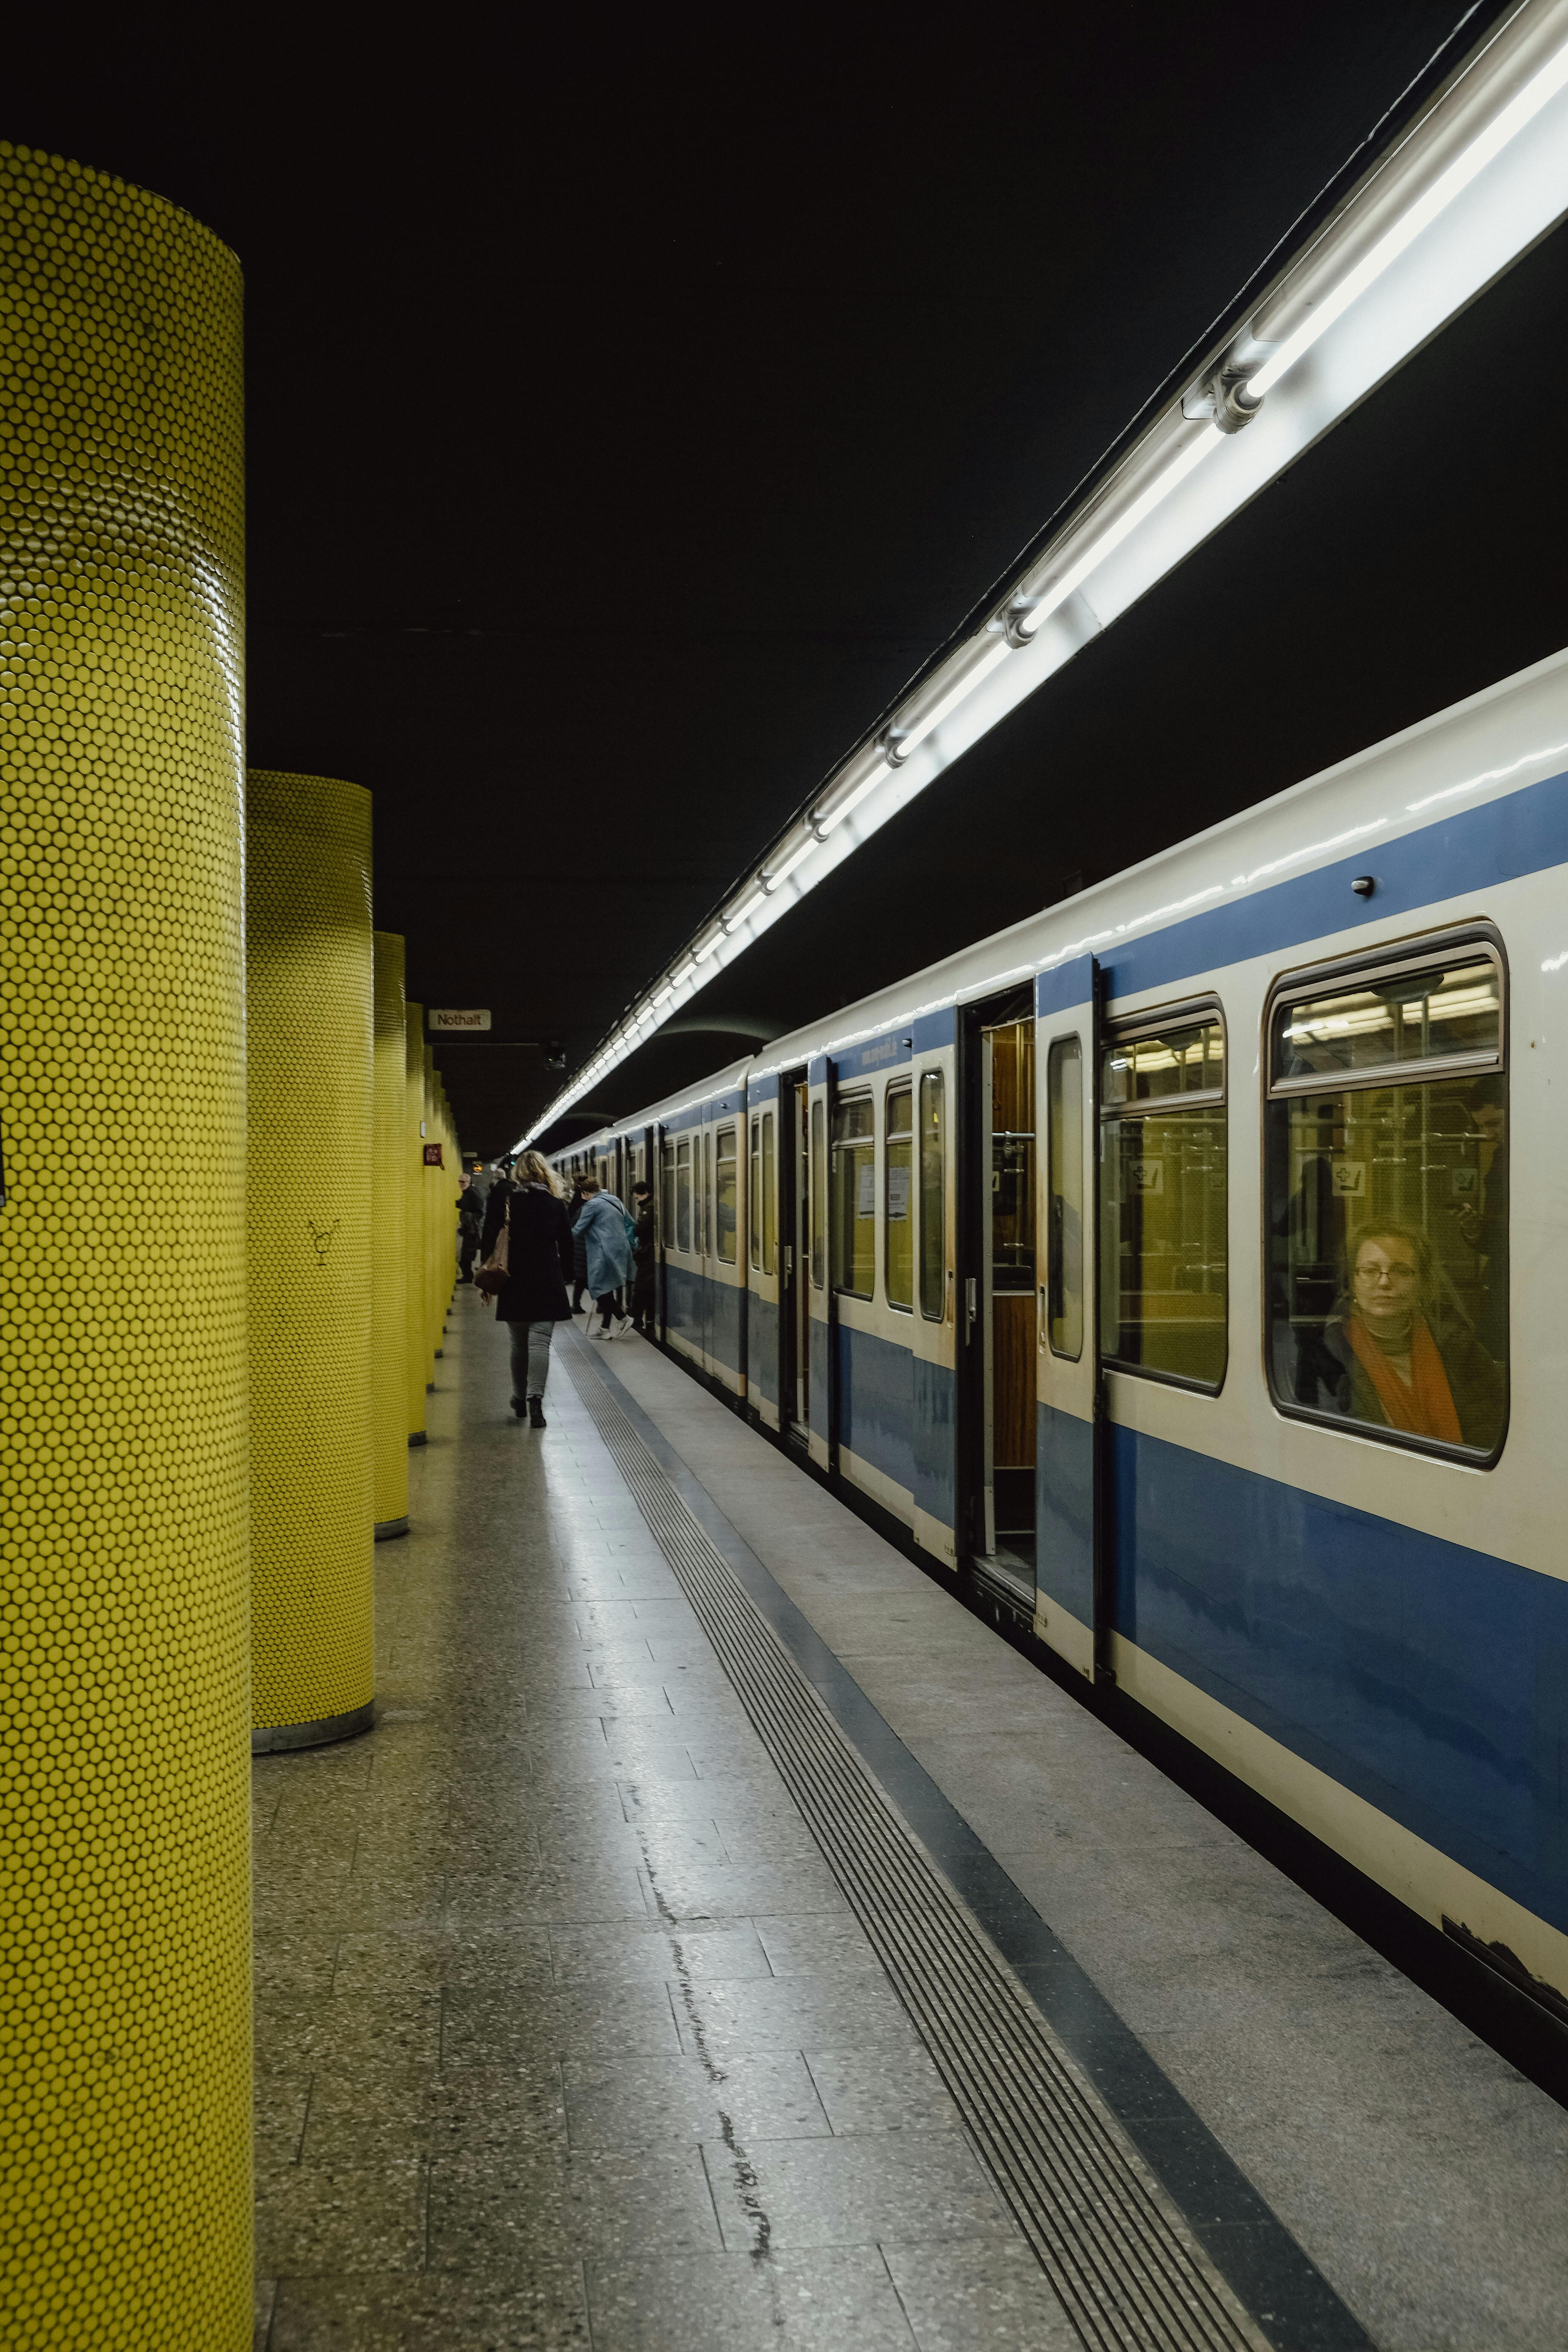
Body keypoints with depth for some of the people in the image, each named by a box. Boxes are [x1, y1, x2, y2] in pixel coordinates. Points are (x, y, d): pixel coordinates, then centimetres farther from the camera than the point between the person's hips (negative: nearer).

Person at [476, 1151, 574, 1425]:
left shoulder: (503, 1198, -2)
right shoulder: (556, 1204, 1)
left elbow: (491, 1237, -4)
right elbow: (567, 1246, 5)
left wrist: (486, 1272, 3)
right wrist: (562, 1276, 16)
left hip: (513, 1281, 1)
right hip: (547, 1282, -1)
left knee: (519, 1343, 15)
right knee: (540, 1342, -5)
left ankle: (520, 1399, 25)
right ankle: (535, 1398, -20)